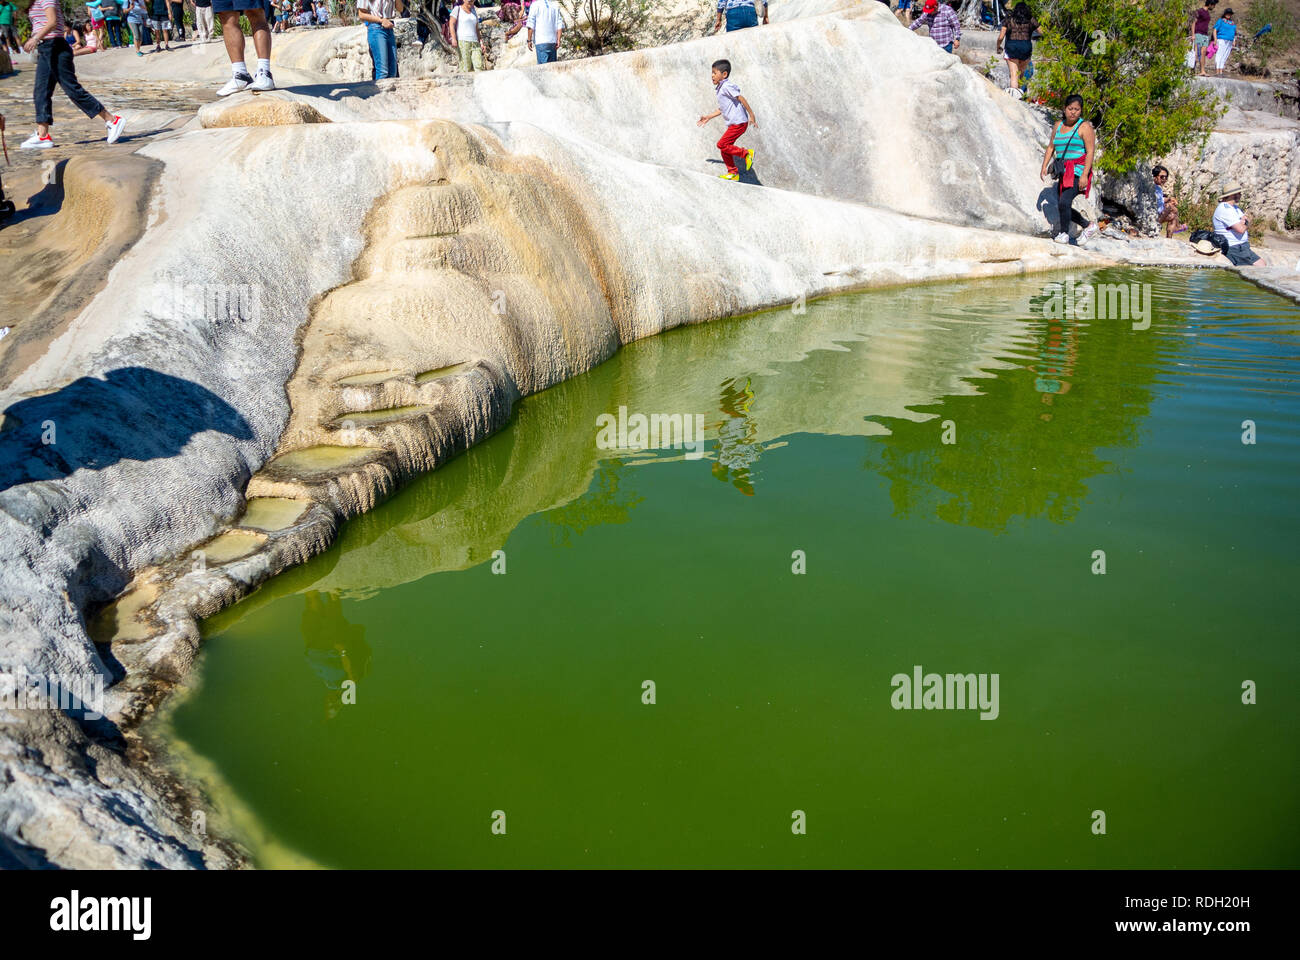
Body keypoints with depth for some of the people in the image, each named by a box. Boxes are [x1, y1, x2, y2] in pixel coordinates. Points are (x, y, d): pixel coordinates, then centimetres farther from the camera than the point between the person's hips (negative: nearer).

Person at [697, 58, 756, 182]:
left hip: (739, 122, -10)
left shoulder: (726, 86, -13)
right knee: (724, 149, 11)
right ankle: (733, 173, 19)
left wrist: (751, 115, -20)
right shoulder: (720, 88, 18)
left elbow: (741, 98, -18)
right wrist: (709, 117, 27)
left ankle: (747, 154, -5)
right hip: (733, 124, 10)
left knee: (721, 144, -13)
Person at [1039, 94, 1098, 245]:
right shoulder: (1058, 126, 13)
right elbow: (1051, 147, 19)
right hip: (1064, 173, 7)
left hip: (1078, 171, -7)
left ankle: (1064, 233, -4)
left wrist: (1084, 175, -20)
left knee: (1064, 202, -21)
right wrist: (1044, 167, 7)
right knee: (1061, 207, 9)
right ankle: (1089, 226, 26)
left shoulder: (1085, 127, -6)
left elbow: (1090, 152, -12)